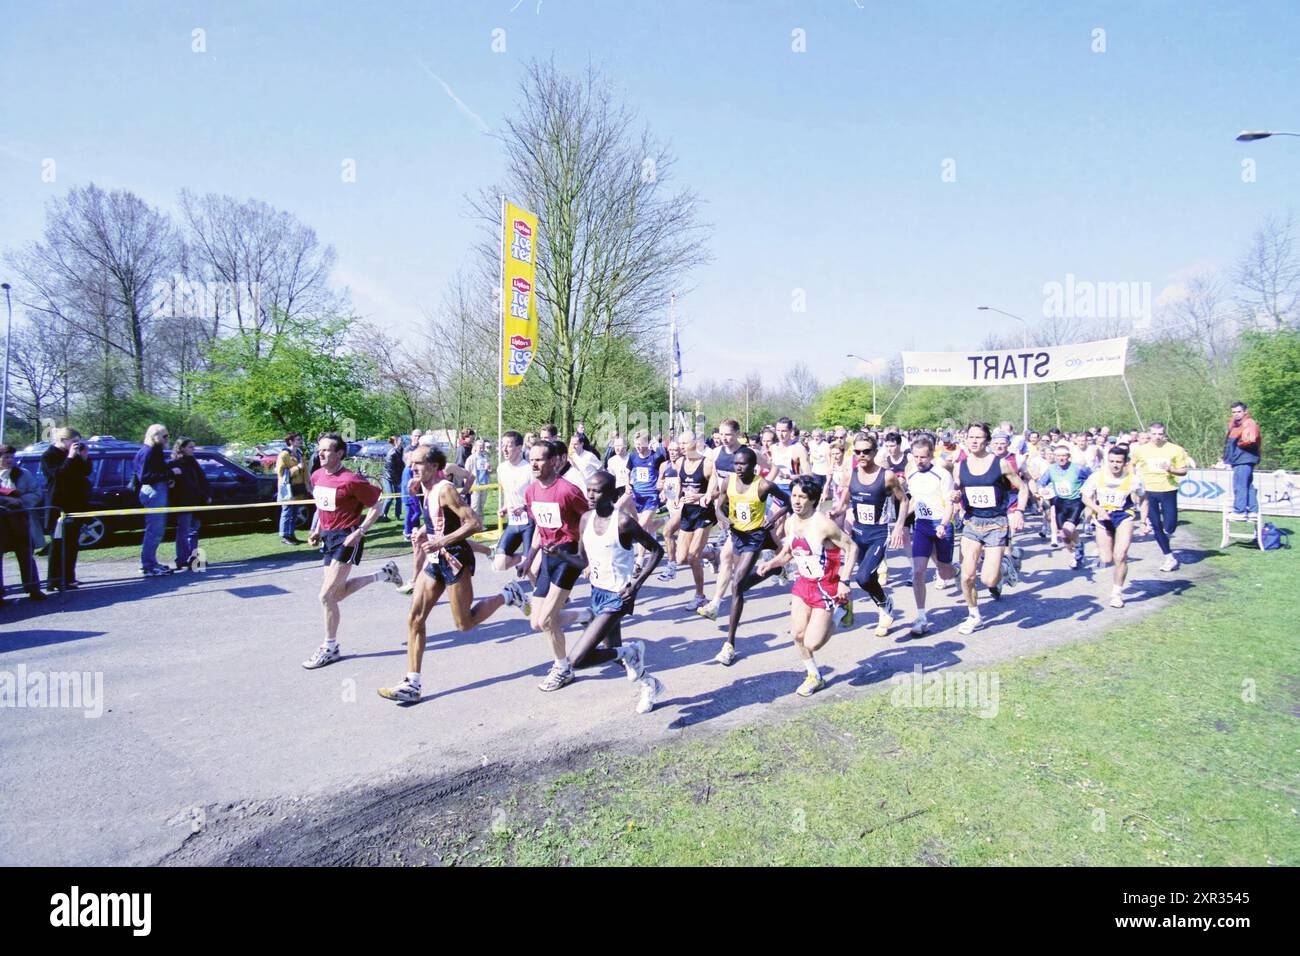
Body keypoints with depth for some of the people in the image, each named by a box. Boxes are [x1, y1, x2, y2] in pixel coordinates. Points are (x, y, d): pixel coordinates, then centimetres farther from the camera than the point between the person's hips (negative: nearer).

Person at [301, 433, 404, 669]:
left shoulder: (351, 480, -19)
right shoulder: (316, 476, 4)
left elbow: (375, 508, -13)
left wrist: (359, 532, -20)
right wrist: (318, 530, 10)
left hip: (347, 539, -9)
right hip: (329, 537, 9)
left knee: (326, 596, -8)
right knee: (338, 592, 17)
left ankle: (331, 648, 10)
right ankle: (384, 573, 33)